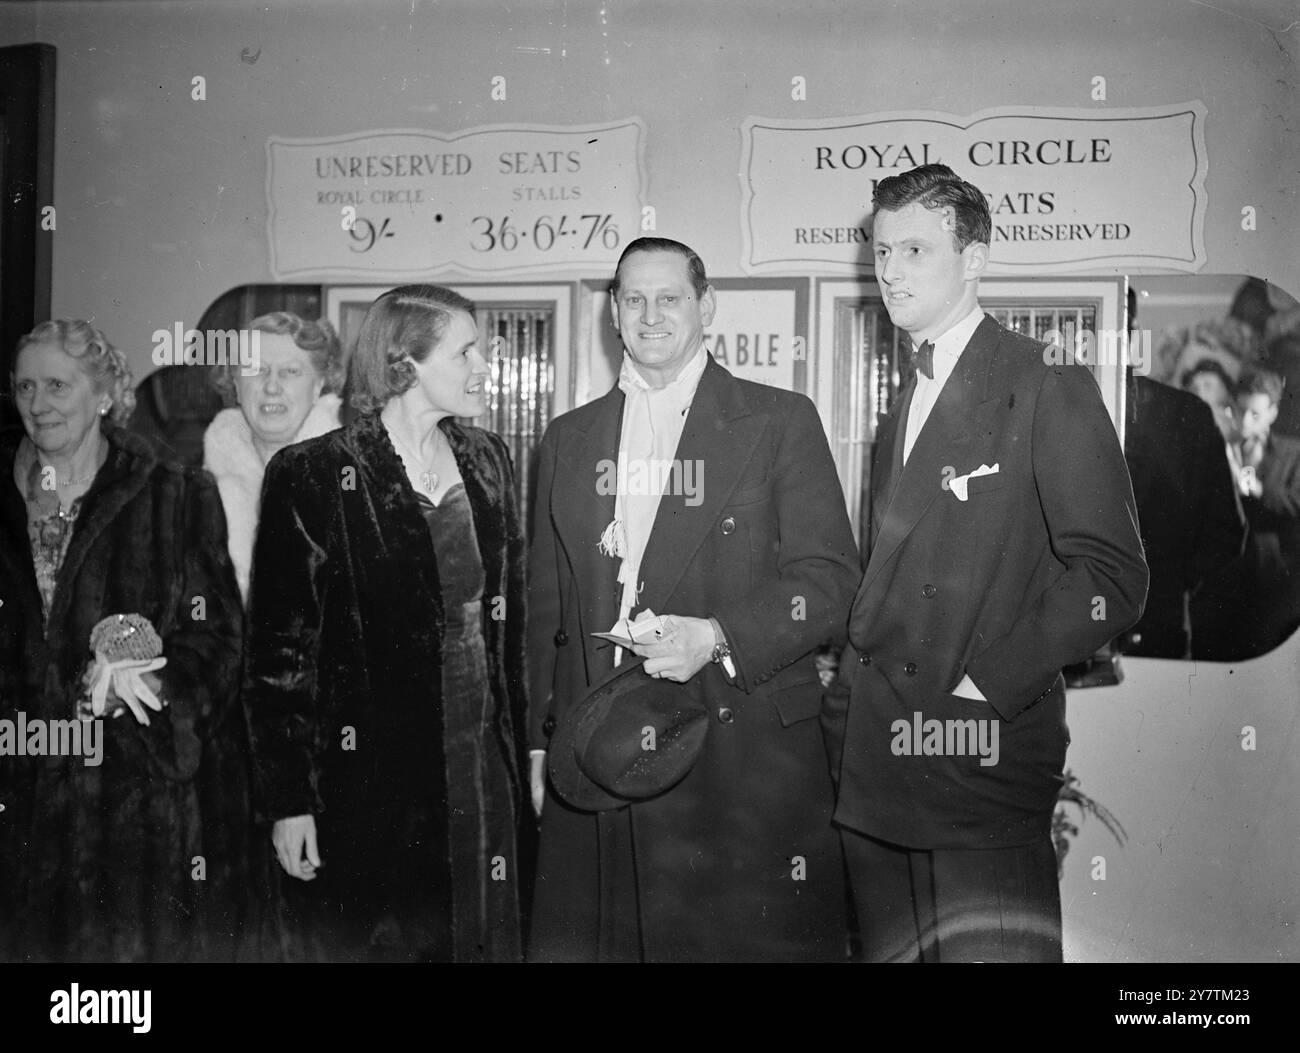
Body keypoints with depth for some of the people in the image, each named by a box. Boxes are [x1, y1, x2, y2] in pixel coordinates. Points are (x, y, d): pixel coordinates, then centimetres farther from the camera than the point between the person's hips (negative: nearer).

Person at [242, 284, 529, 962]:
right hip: (367, 785, -5)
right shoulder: (312, 476, -10)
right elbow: (280, 649, -9)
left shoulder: (485, 460, 7)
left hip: (483, 773, 5)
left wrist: (523, 749, 8)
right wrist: (288, 802, -10)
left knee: (482, 935, 15)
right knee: (370, 938, 10)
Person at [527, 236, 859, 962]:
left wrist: (716, 636, -17)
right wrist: (539, 742, 9)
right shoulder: (569, 438, 14)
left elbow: (831, 580, -3)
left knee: (749, 939, 1)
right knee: (584, 939, 5)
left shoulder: (780, 421, 2)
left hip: (744, 759, -3)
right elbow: (547, 603, 15)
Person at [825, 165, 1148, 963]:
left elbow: (1113, 579, -13)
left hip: (985, 758, -6)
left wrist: (985, 686, -17)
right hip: (879, 773, 7)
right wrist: (851, 707, 8)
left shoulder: (1048, 388, -5)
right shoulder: (906, 409, 18)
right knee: (892, 947, 13)